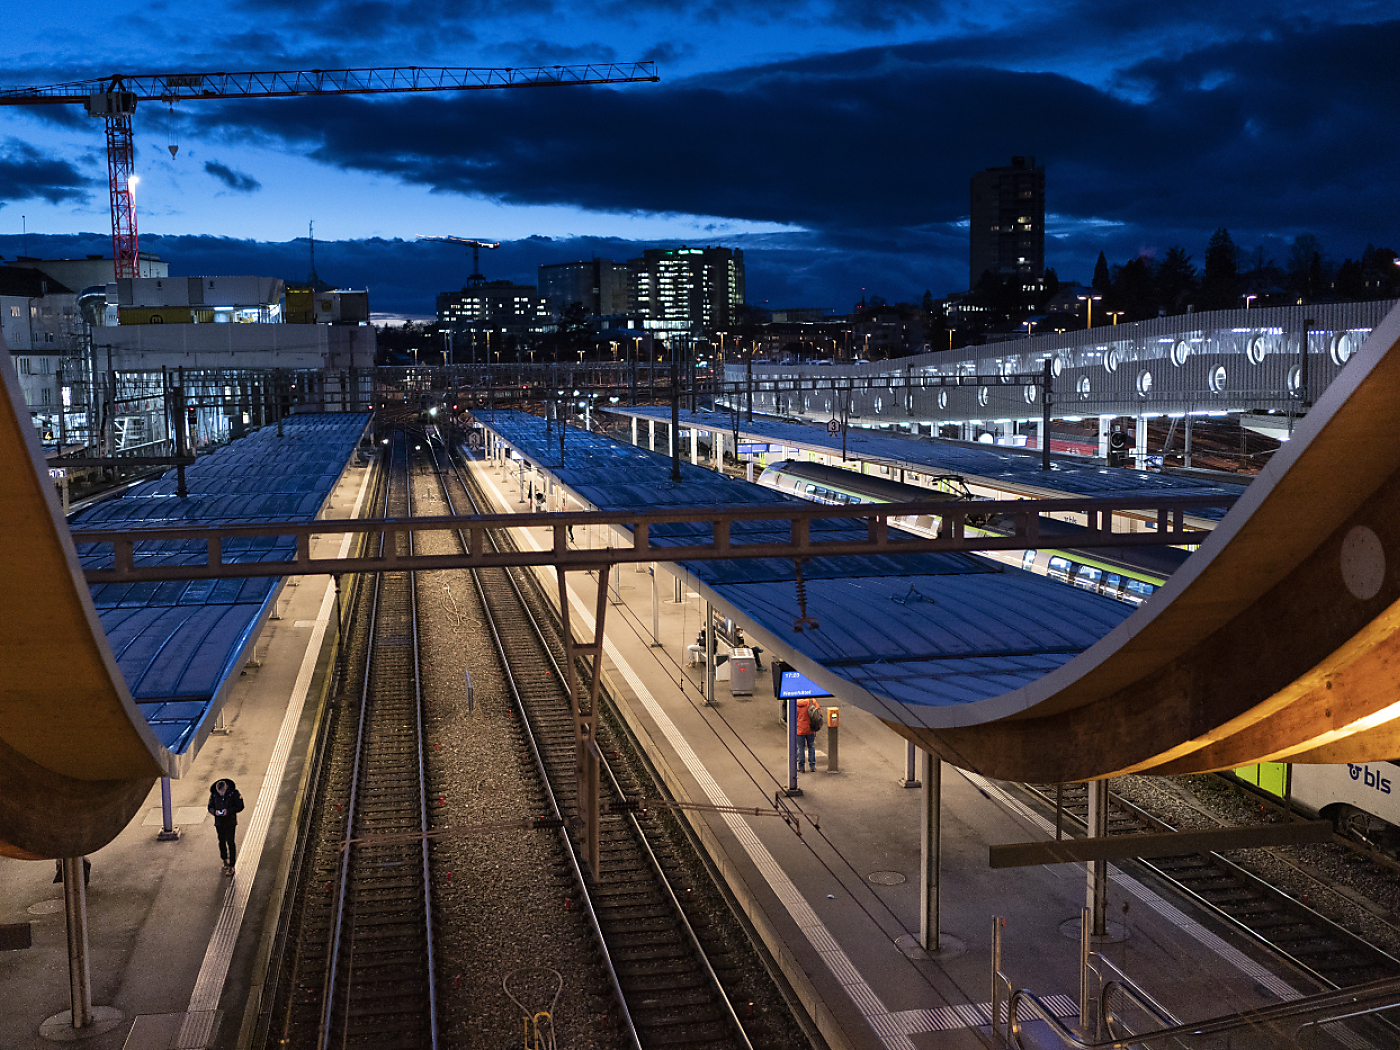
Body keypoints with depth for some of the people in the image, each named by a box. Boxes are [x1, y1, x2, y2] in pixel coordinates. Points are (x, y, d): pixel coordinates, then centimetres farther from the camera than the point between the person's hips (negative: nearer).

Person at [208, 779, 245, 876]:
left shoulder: (233, 793, -13)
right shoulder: (214, 794, -5)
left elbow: (240, 806, -8)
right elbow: (210, 807, 5)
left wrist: (228, 811, -22)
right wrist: (215, 811, -18)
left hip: (230, 822, -3)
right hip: (219, 822, 3)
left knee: (230, 843, -5)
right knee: (222, 842, 14)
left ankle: (231, 866, 1)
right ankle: (225, 860, 37)